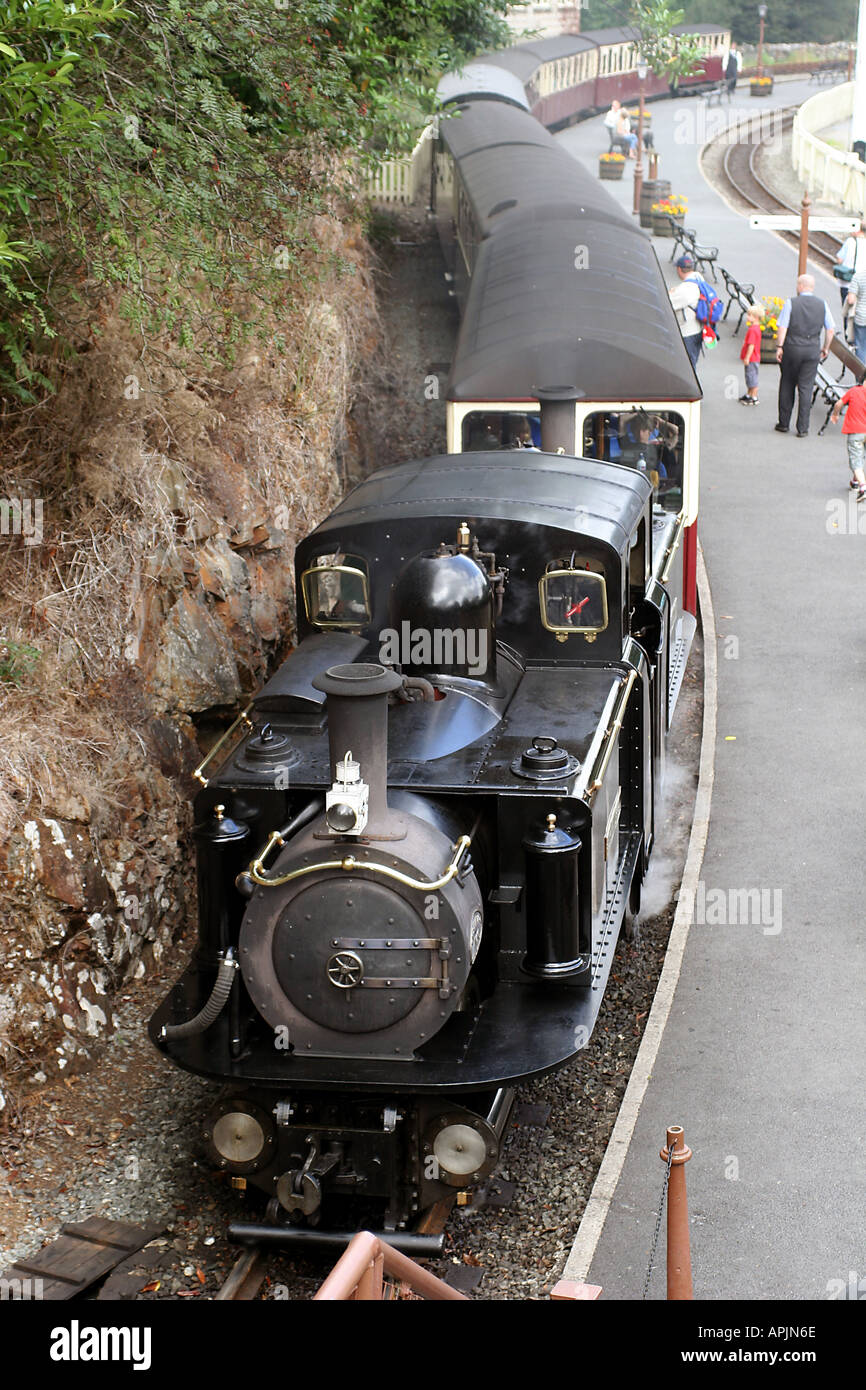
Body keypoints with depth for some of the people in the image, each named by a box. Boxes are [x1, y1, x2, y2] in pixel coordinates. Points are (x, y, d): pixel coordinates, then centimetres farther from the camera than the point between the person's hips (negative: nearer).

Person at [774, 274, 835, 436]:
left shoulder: (791, 303, -7)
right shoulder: (822, 305, 1)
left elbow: (782, 327, -11)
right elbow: (830, 329, 4)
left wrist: (779, 347, -5)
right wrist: (825, 348, 15)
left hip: (792, 348, -2)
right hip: (813, 350, 2)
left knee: (787, 386, 13)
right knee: (806, 388, 5)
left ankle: (784, 423, 18)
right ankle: (802, 428, 4)